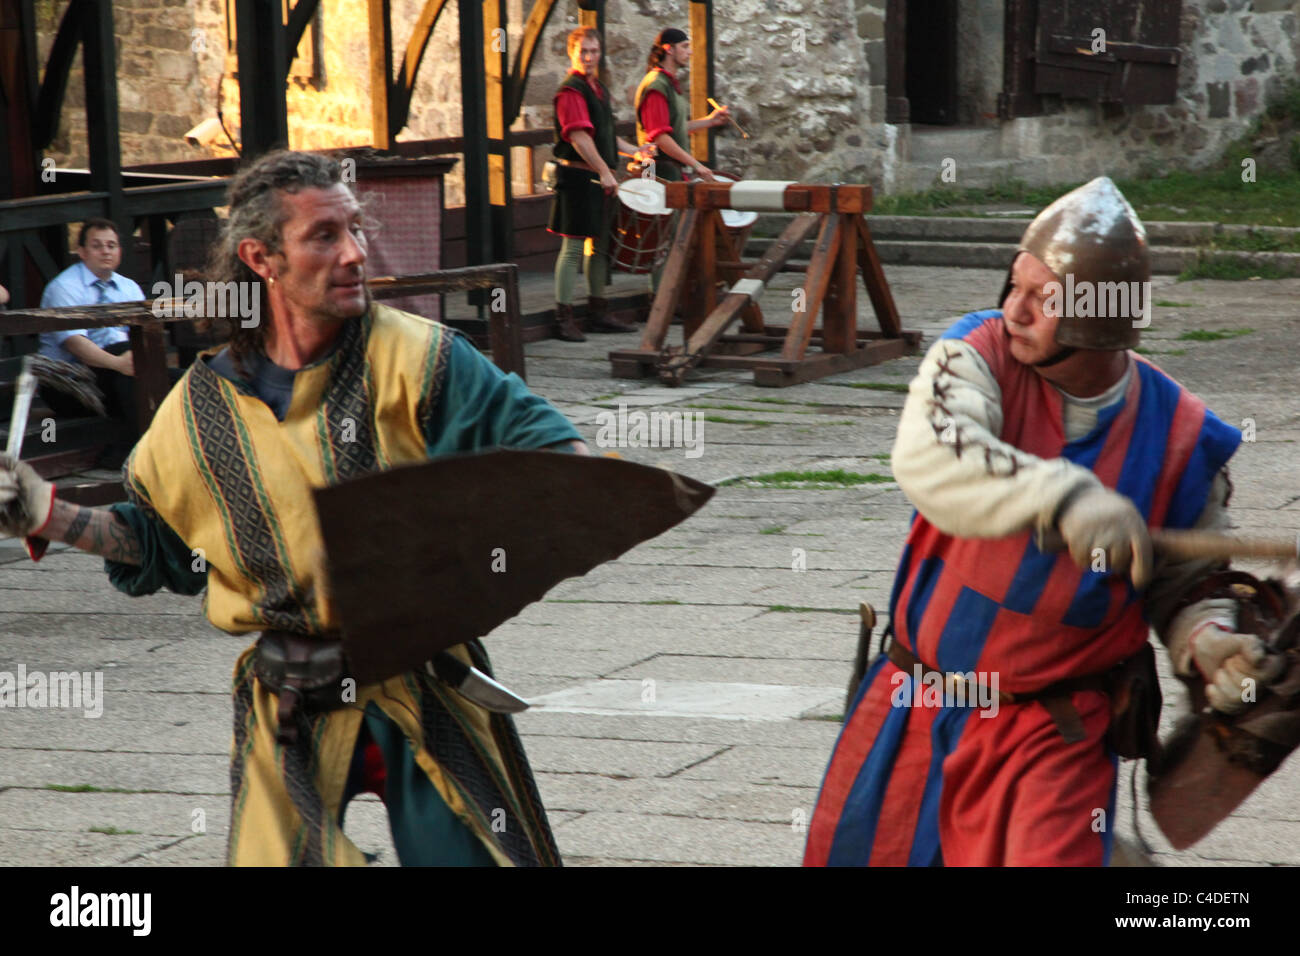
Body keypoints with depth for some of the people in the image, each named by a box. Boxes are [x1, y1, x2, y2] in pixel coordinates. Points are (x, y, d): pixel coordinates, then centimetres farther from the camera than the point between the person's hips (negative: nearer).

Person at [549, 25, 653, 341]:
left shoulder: (598, 88, 17)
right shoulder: (570, 91, -13)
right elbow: (579, 138, -23)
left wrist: (634, 151, 18)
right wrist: (604, 172, -27)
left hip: (599, 176, 9)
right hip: (578, 176, -9)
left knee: (599, 244, 14)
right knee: (573, 247, -8)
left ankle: (598, 313, 22)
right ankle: (564, 318, -5)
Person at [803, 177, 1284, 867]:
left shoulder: (1177, 435, -9)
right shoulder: (980, 352, -12)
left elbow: (1184, 587, 4)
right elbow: (926, 455, -33)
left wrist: (1208, 643, -18)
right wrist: (1062, 498, -46)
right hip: (913, 706, 2)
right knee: (849, 850, 17)